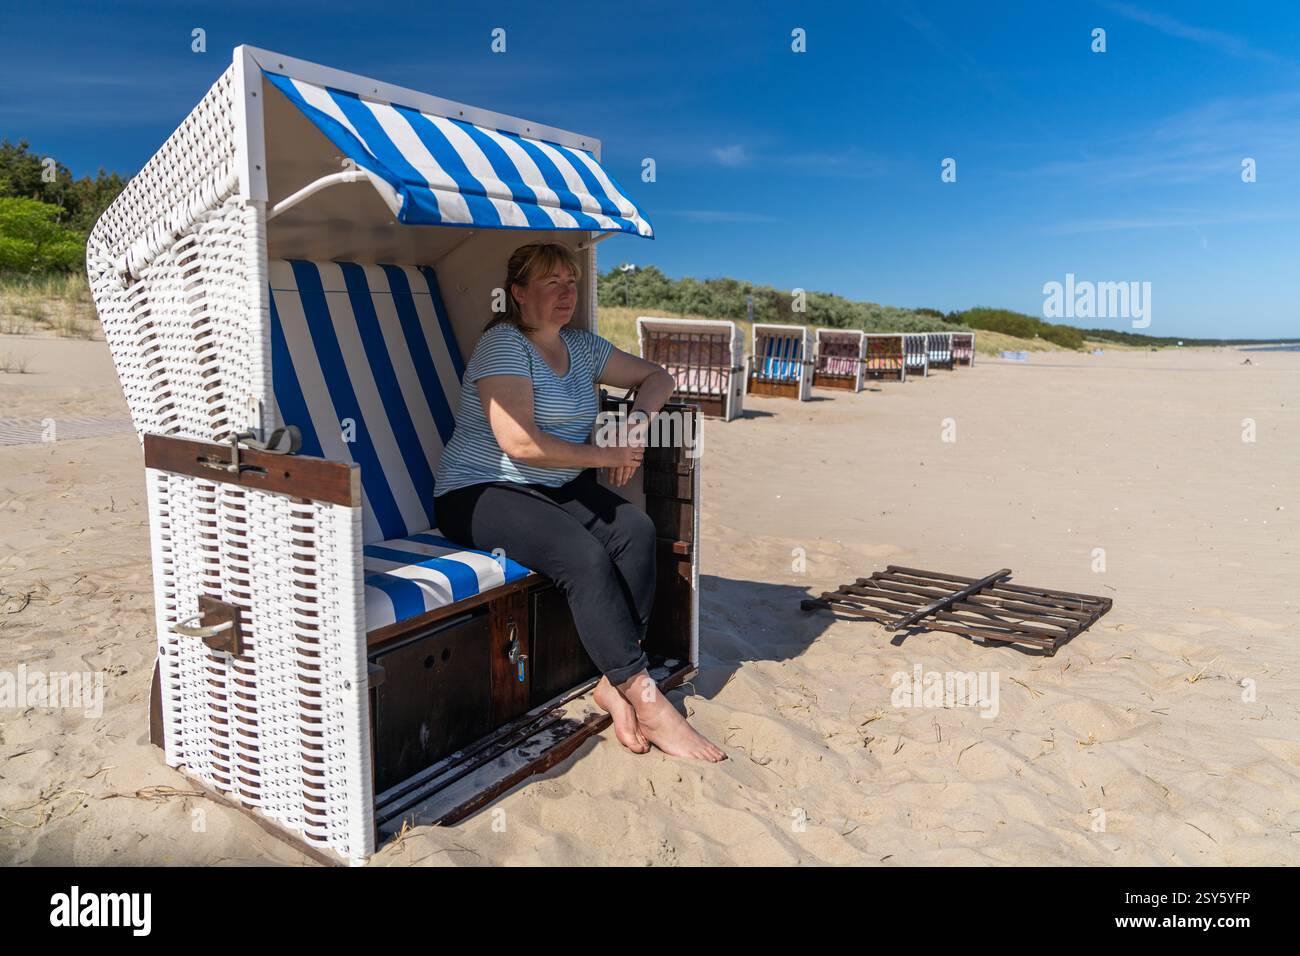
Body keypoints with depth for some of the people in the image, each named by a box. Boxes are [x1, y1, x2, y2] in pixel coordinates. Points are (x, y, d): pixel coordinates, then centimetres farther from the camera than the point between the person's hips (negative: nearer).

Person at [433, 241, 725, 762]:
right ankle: (645, 699, -23)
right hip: (478, 494, -7)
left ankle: (616, 683, -18)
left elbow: (655, 376, 22)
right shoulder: (503, 345, -12)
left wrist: (638, 418, 0)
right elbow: (520, 444, -22)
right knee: (583, 554, -31)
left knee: (635, 528, -21)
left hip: (556, 488, 7)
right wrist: (607, 455, -12)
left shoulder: (581, 345, 12)